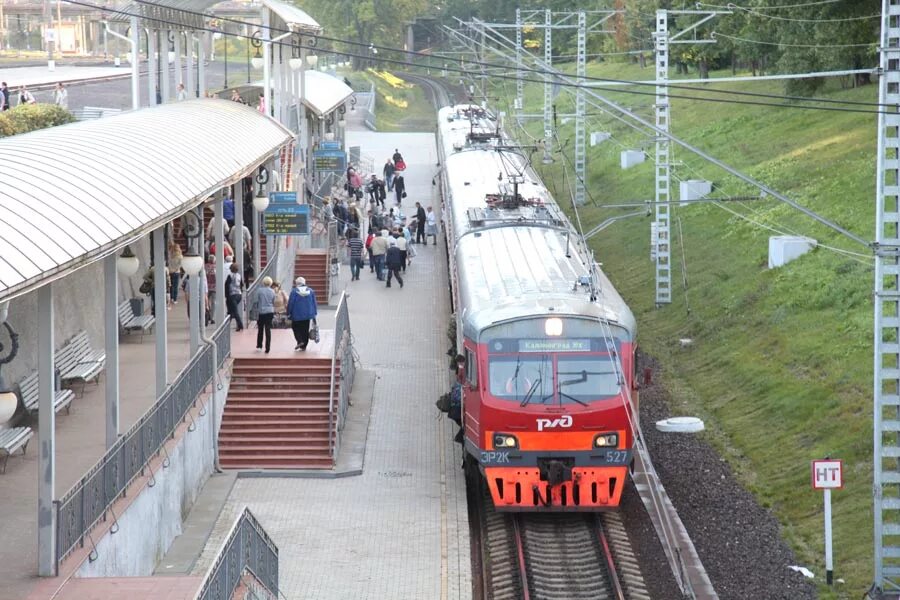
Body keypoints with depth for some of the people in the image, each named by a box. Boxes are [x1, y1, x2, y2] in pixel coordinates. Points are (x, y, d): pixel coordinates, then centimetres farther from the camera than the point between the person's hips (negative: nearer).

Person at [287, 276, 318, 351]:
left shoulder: (294, 291, -8)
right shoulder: (310, 291, 3)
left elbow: (290, 303, -7)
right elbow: (314, 303, 8)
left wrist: (288, 313, 1)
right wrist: (314, 314, 15)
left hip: (297, 315, -4)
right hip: (307, 314, 4)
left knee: (296, 328, 11)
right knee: (305, 330, 10)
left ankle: (300, 341, -9)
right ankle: (304, 346, 9)